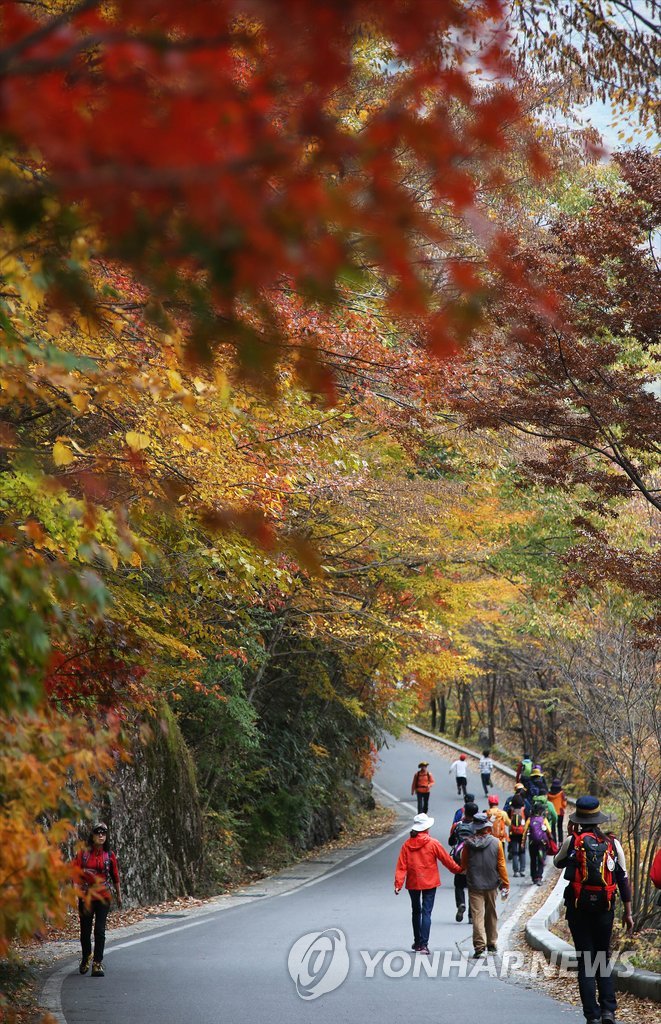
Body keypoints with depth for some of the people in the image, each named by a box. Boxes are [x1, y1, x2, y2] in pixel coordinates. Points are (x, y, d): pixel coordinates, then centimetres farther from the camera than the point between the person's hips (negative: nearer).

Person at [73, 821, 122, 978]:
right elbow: (74, 871, -3)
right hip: (85, 896, 0)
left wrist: (119, 896, 17)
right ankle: (86, 957, 33)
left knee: (100, 930, -8)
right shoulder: (83, 853, 0)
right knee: (85, 930, 9)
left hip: (103, 897, 0)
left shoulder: (109, 855, 4)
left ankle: (97, 963, -4)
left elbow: (115, 876, 11)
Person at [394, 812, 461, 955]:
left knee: (416, 911, 17)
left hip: (413, 883, 3)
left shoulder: (407, 844, -3)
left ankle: (417, 942, 25)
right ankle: (423, 944, -12)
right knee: (426, 912, -2)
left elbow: (401, 866, -7)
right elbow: (446, 860, 0)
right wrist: (458, 870, 15)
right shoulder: (432, 843, -10)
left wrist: (398, 883, -6)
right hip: (429, 883, -3)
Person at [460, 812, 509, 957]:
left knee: (477, 914, -4)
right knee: (491, 915, 16)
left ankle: (479, 944, -17)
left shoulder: (468, 844, -6)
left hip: (474, 885, -1)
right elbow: (501, 865, -4)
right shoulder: (496, 843, -6)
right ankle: (492, 944, 24)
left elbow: (464, 865, 5)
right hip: (491, 885, 1)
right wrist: (505, 884, 4)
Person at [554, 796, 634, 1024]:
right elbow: (624, 879, 4)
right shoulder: (613, 843, 2)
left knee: (585, 961, 3)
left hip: (578, 907, -2)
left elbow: (558, 862, 14)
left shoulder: (573, 841, -5)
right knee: (603, 959, 13)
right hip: (605, 908, 2)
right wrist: (628, 912, 9)